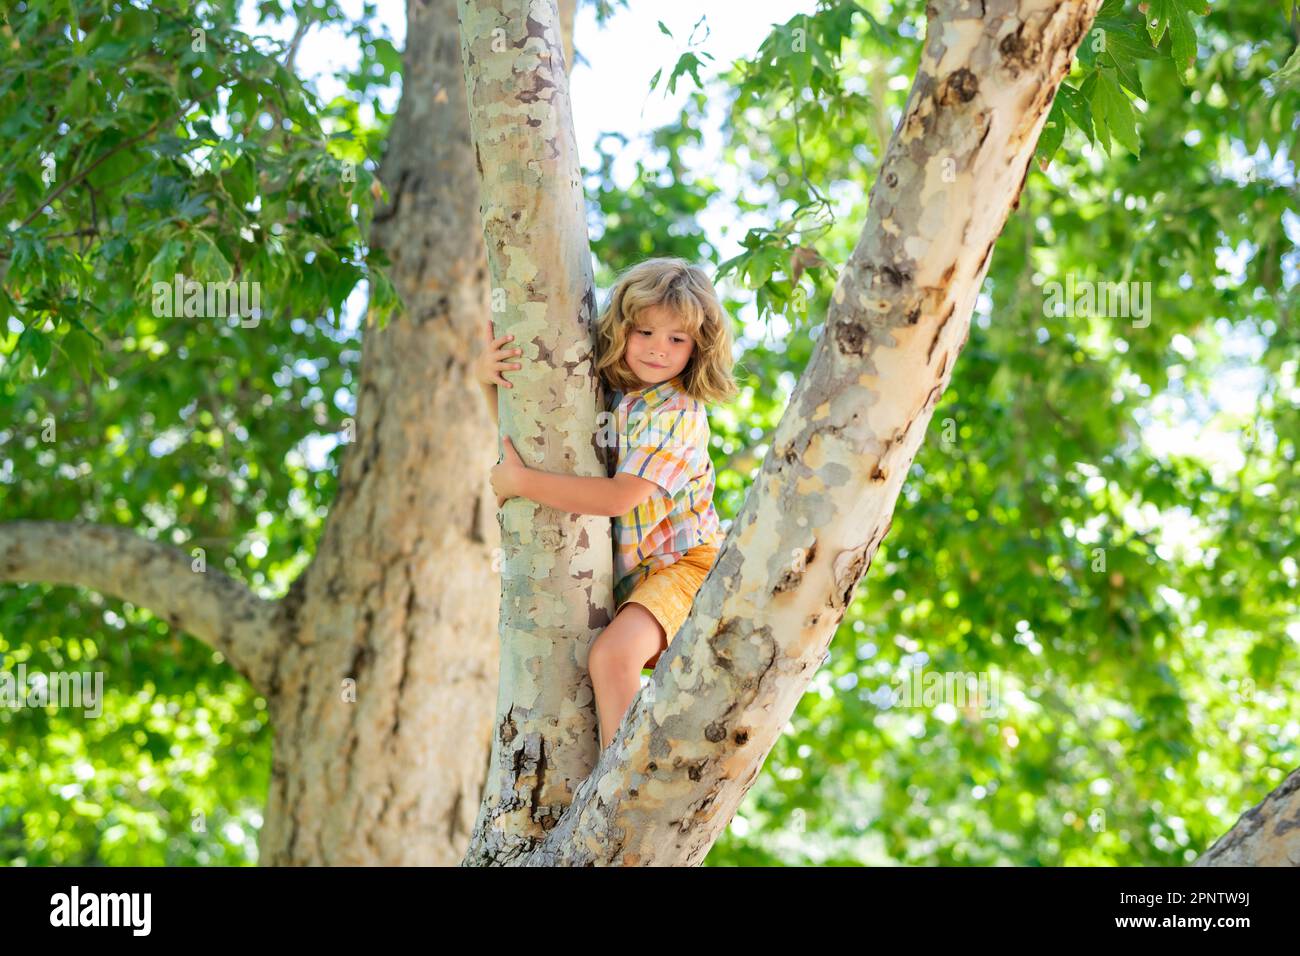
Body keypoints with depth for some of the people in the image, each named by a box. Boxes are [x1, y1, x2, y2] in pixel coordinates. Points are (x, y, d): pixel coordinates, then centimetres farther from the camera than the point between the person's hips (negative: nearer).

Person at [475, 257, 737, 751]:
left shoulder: (678, 412, -18)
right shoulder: (598, 390, 2)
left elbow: (619, 497, -27)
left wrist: (521, 480, -23)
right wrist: (485, 376, -5)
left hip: (678, 561, -8)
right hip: (615, 569, 8)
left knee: (611, 654, -29)